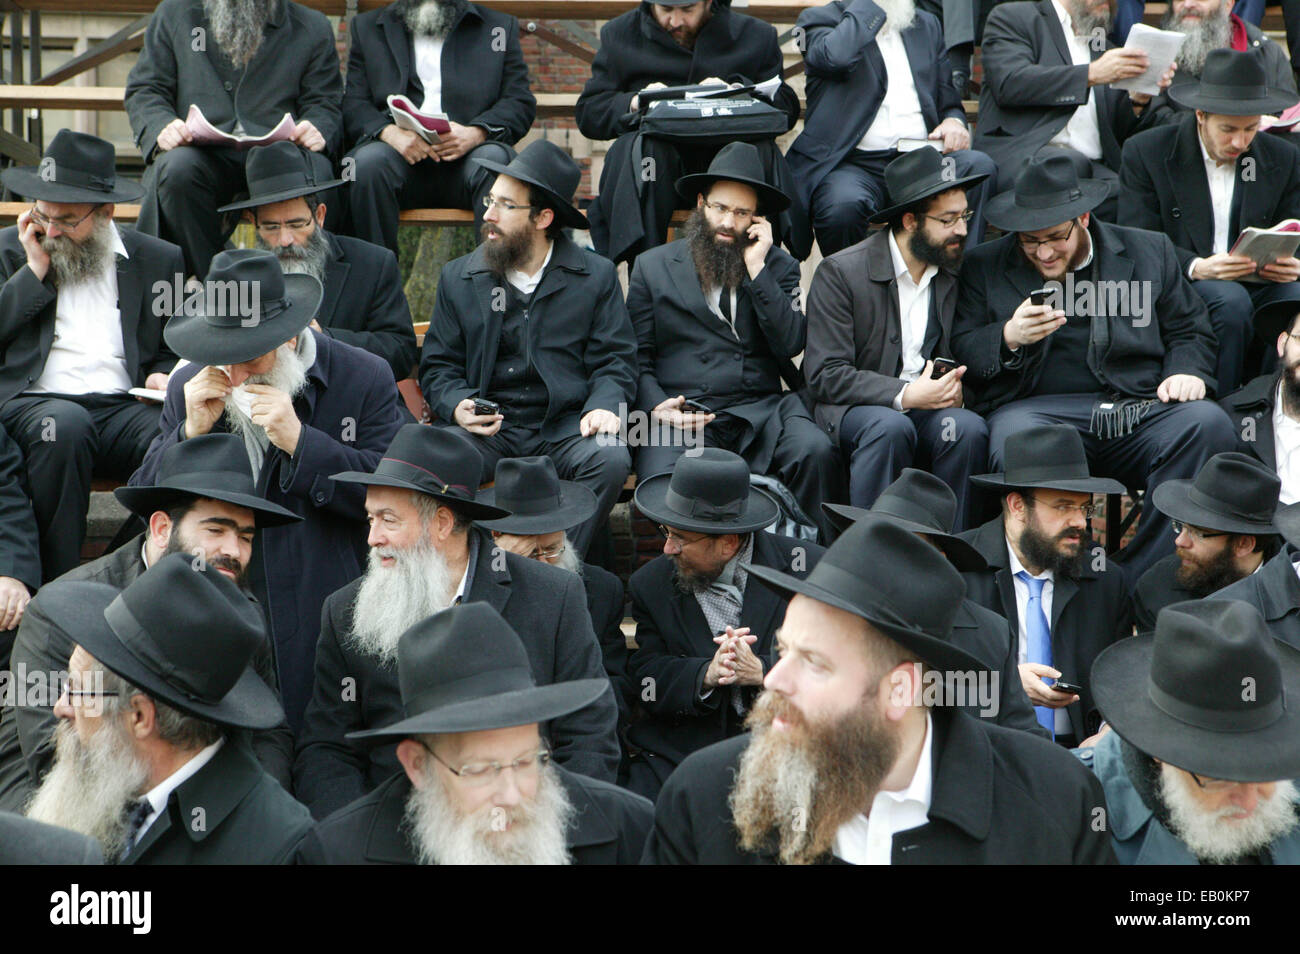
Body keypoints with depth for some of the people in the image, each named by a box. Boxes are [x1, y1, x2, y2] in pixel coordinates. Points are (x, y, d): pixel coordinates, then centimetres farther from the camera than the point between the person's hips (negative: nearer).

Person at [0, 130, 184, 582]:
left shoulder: (158, 260, 17)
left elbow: (177, 350, 21)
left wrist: (163, 377, -1)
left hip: (125, 408, 1)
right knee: (66, 424, -38)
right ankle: (57, 586, -32)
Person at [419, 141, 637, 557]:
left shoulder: (597, 277, 8)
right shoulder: (457, 278, 12)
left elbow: (615, 360, 6)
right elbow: (437, 366, 12)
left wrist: (604, 406, -16)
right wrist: (457, 406, -9)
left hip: (565, 426, -1)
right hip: (488, 428, 1)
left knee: (610, 460, -33)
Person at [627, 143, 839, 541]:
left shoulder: (778, 266, 16)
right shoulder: (653, 266, 15)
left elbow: (790, 344, 0)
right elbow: (637, 357, 11)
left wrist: (757, 268, -4)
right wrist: (656, 406, -10)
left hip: (762, 410, 1)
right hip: (682, 414, -1)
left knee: (815, 452, -30)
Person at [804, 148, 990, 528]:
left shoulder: (959, 271, 8)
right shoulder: (839, 272, -6)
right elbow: (824, 376, -11)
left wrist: (956, 388, -8)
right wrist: (903, 395, -22)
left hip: (932, 404, 4)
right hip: (856, 407, -4)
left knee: (969, 428, -29)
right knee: (890, 427, -36)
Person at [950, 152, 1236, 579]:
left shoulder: (1150, 251, 19)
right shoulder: (983, 267, 17)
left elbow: (1190, 331, 20)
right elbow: (959, 353, 13)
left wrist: (1187, 372, -2)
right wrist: (1008, 337, -7)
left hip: (1140, 408, 2)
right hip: (1035, 408, -2)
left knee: (1208, 424, -30)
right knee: (1018, 446, -38)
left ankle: (1141, 580, -25)